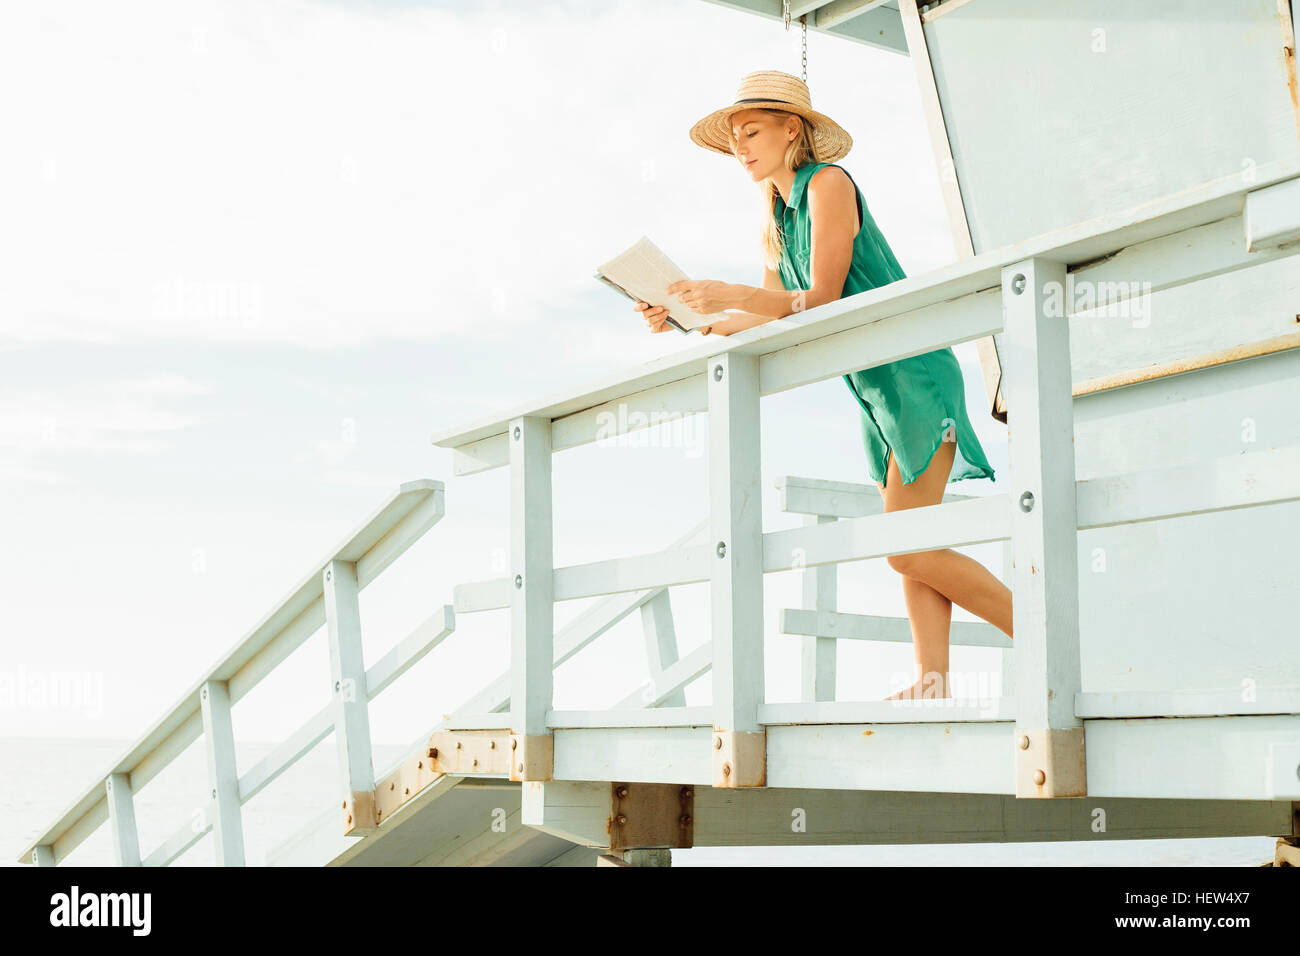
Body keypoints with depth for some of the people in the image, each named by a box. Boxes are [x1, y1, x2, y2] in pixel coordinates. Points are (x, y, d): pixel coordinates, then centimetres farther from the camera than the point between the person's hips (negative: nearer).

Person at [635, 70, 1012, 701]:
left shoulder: (829, 183, -10)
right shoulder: (777, 223, 15)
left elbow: (822, 300, -17)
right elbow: (775, 319, 12)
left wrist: (730, 294, -23)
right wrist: (688, 320, 3)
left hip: (913, 374, -9)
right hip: (872, 388, 9)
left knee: (909, 548, -13)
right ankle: (933, 681, -1)